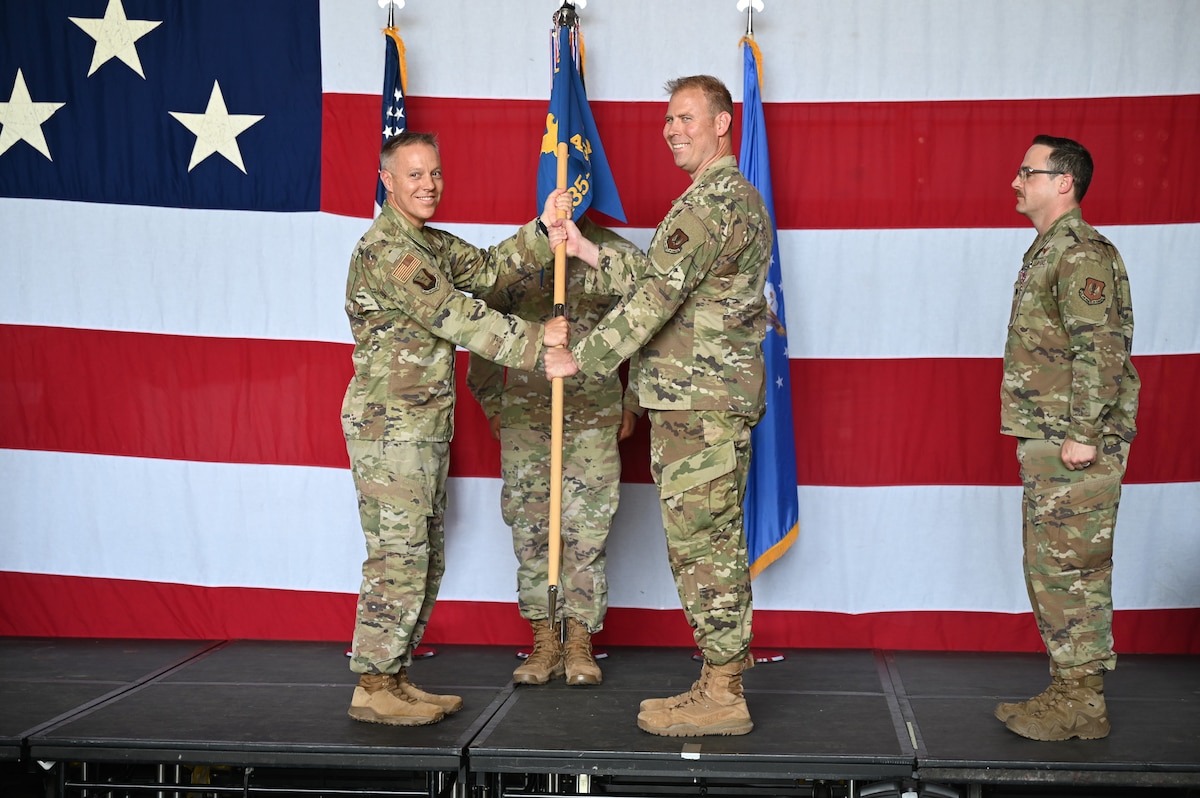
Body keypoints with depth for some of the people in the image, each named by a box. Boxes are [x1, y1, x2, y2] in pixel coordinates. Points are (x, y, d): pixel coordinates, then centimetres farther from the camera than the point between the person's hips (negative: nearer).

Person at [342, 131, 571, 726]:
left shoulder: (432, 245, 17)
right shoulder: (386, 246, -14)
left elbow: (490, 268, 8)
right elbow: (454, 316, -19)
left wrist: (543, 230, -5)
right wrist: (534, 341, -19)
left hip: (425, 427, 10)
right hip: (389, 426, -10)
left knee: (425, 559, 12)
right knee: (397, 557, -7)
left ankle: (394, 678, 19)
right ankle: (373, 689, 0)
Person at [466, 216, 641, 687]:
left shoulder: (617, 255, 3)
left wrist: (632, 405, 7)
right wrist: (490, 403, 12)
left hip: (594, 411, -1)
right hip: (524, 409, 2)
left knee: (586, 529, -3)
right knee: (529, 527, 1)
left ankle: (579, 644, 7)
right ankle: (544, 643, 10)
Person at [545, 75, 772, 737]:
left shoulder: (715, 198, -13)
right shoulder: (734, 196, 21)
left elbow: (658, 293, -18)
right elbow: (658, 281, 18)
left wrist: (583, 357, -12)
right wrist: (586, 252, 10)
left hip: (701, 403, -11)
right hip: (707, 401, 11)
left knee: (700, 542, -6)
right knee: (712, 541, 12)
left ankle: (720, 695, 0)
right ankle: (722, 686, 19)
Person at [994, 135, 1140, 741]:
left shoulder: (1082, 254, -12)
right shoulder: (1048, 252, 19)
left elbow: (1101, 350, -20)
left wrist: (1084, 434, -22)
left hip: (1075, 448, -10)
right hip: (1045, 444, 10)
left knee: (1070, 570, -6)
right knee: (1050, 570, 13)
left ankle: (1081, 704, 1)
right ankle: (1070, 691, 20)